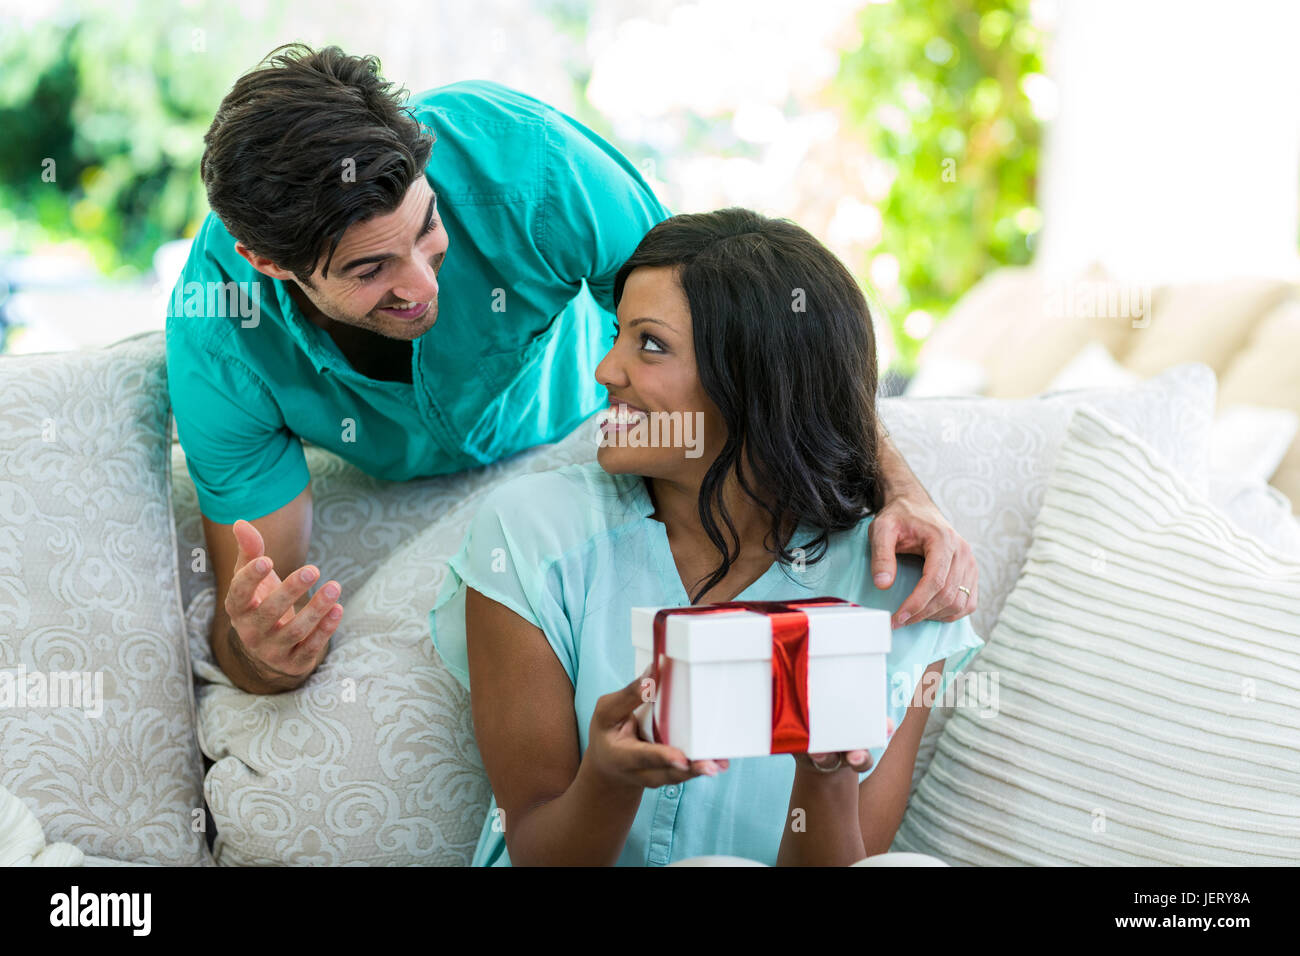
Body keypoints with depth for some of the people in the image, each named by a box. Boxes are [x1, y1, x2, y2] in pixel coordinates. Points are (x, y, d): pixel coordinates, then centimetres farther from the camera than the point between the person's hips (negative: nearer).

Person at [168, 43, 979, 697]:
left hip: (584, 419, 1)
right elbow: (252, 586, -28)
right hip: (388, 491, 0)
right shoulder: (219, 346, -37)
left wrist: (897, 485, -45)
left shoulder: (515, 156, -40)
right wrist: (258, 650, -54)